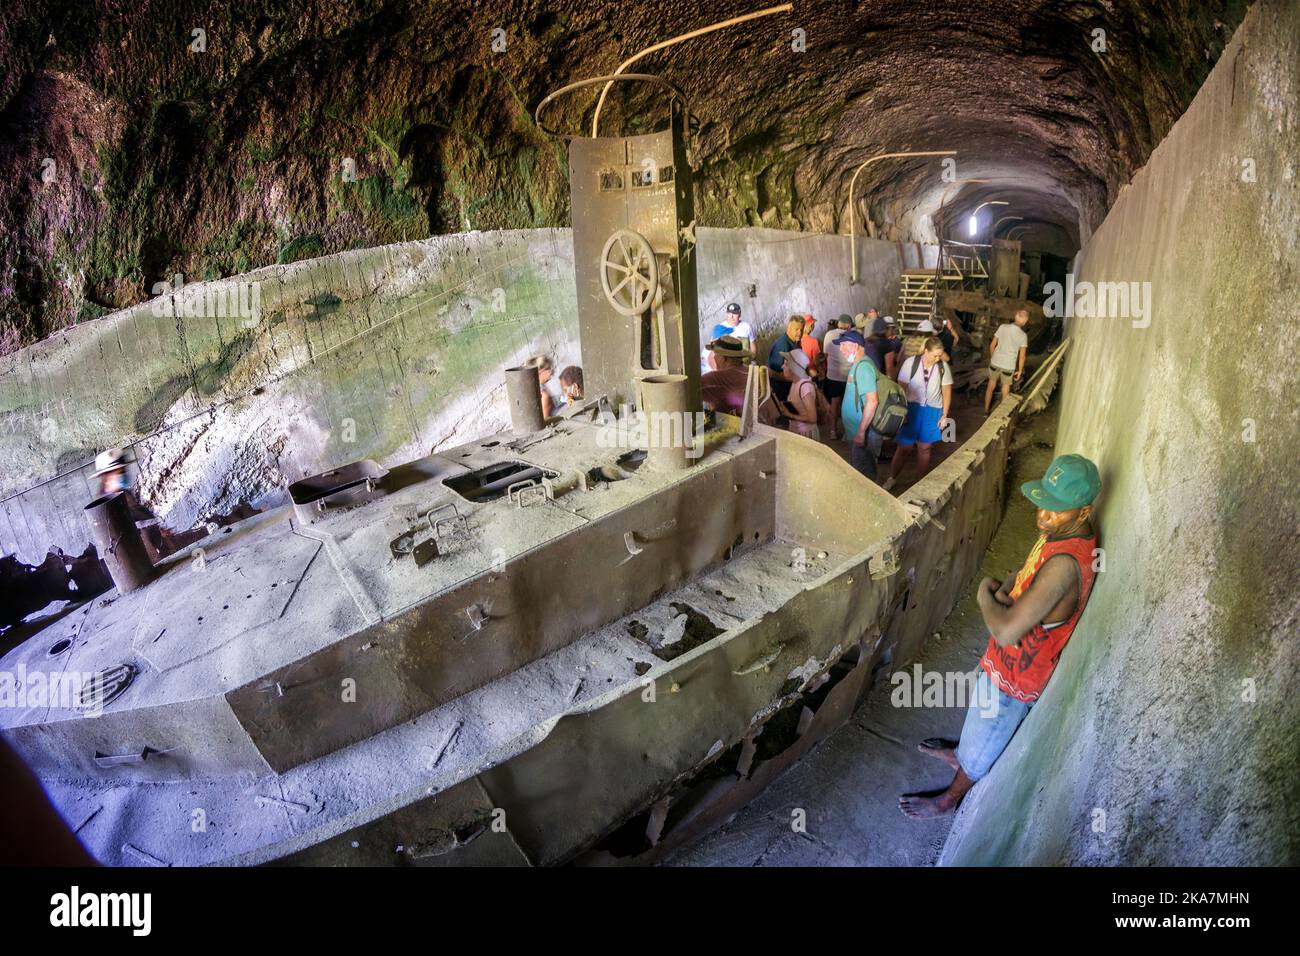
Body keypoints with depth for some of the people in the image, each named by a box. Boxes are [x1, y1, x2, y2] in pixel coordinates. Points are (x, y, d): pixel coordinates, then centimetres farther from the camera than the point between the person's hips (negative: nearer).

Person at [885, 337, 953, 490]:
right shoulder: (910, 363, -12)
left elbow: (947, 392, 2)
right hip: (911, 409, -2)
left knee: (924, 448, 12)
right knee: (904, 447, 4)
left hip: (932, 411, 2)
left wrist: (944, 415, 1)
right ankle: (891, 479, 22)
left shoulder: (943, 367, -6)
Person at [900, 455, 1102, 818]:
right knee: (982, 711, 34)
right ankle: (962, 752, 63)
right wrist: (1006, 588, -12)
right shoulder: (1063, 531, -11)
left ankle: (951, 797, 44)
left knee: (984, 735, 18)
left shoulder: (1065, 564, -41)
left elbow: (1006, 631, -44)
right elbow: (1031, 566, 9)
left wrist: (985, 596, -24)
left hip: (1016, 672, -8)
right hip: (1015, 659, 8)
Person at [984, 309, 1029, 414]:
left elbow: (992, 345, 0)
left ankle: (986, 411, 26)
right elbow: (1022, 356, -8)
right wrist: (1020, 371, 5)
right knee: (1005, 392, 13)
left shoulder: (1003, 327, -7)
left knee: (991, 386, 18)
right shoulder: (1023, 335, -12)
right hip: (1008, 366, -2)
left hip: (995, 363, 2)